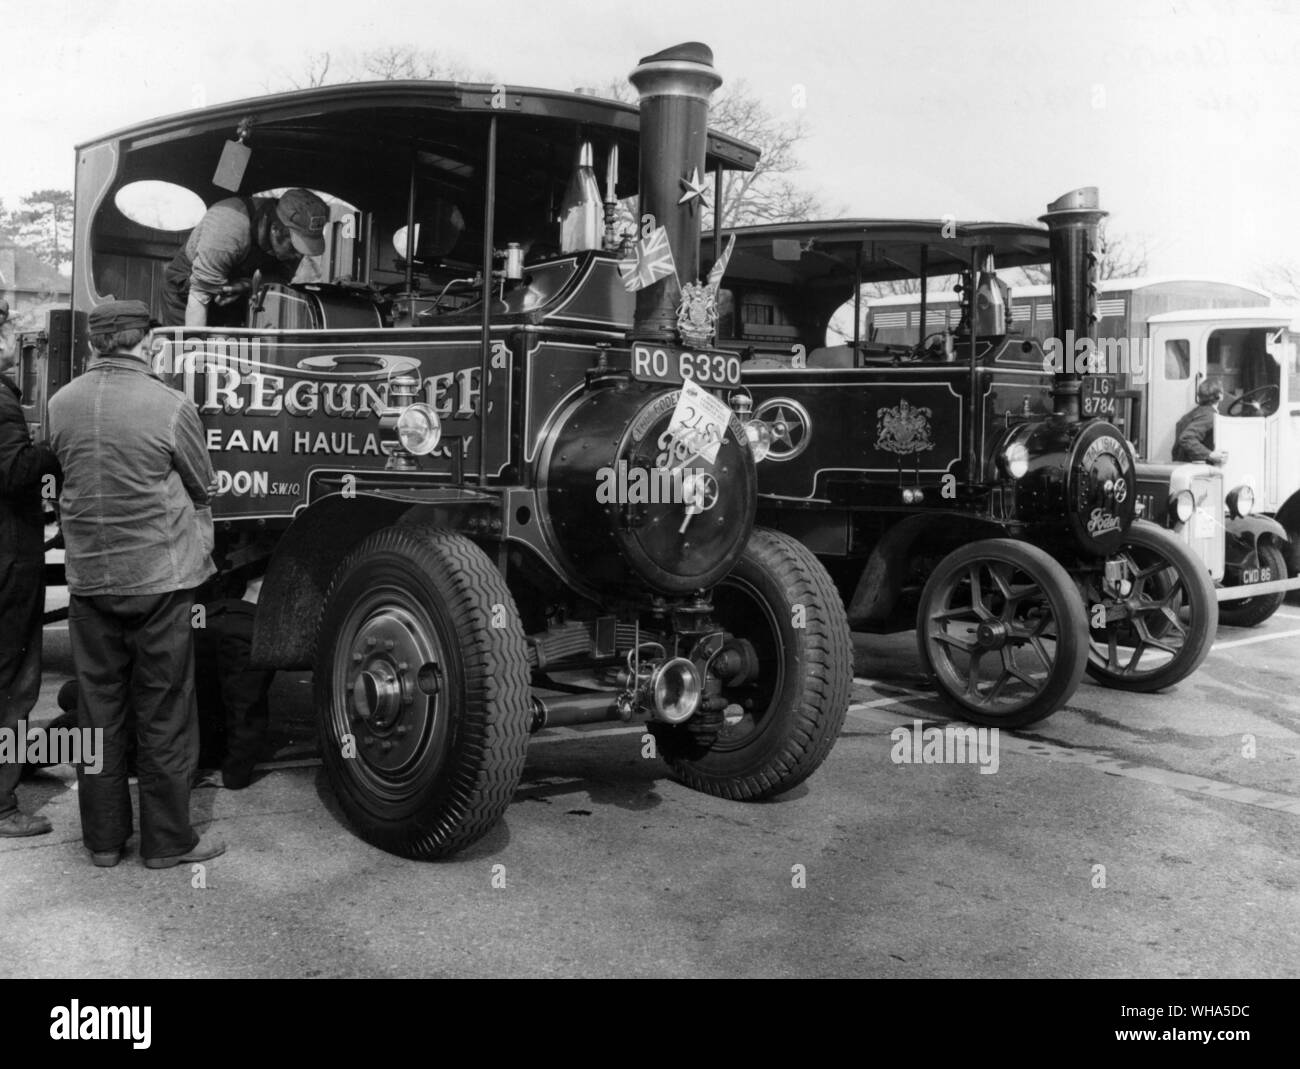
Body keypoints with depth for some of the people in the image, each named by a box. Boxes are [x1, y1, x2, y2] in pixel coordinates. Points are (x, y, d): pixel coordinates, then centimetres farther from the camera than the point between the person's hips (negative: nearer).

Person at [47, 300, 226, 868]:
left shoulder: (61, 404, -1)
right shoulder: (171, 406, -13)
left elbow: (65, 478, 9)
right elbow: (203, 487, 0)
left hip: (88, 576, 4)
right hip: (158, 574, -4)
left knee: (98, 709, 14)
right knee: (163, 714, 7)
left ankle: (103, 838, 23)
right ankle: (167, 840, 15)